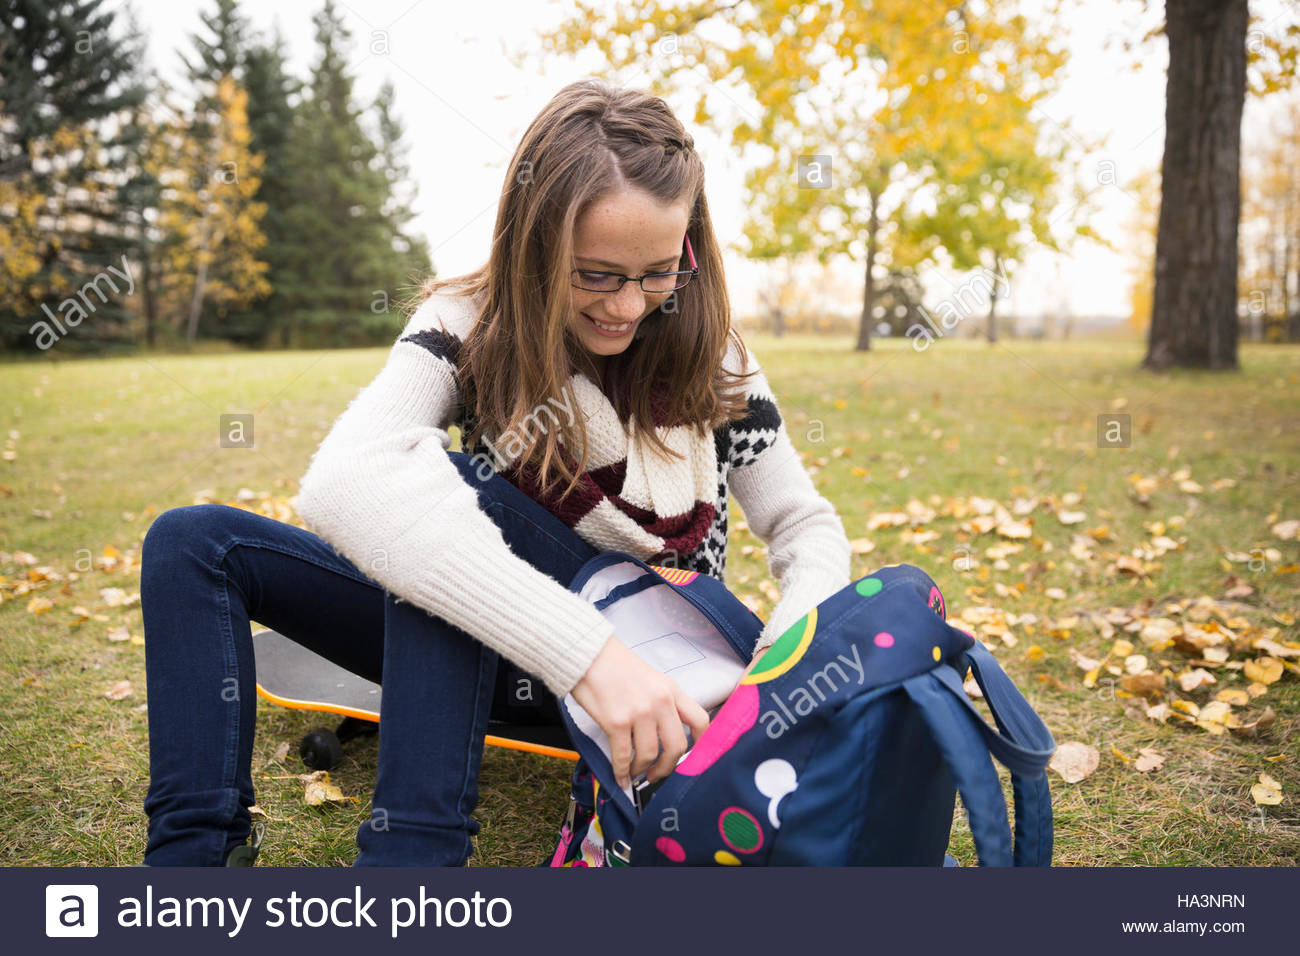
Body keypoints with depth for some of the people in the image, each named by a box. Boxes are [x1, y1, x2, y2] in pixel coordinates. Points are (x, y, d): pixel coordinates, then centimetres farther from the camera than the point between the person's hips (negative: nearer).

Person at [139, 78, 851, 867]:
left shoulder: (709, 361, -10)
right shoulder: (469, 327, -13)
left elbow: (808, 527, -3)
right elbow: (343, 481, -33)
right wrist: (583, 649, -47)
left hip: (653, 664, -2)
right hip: (475, 637, 3)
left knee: (454, 486, -30)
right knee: (192, 541, -8)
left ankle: (413, 845, -29)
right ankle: (197, 849, -19)